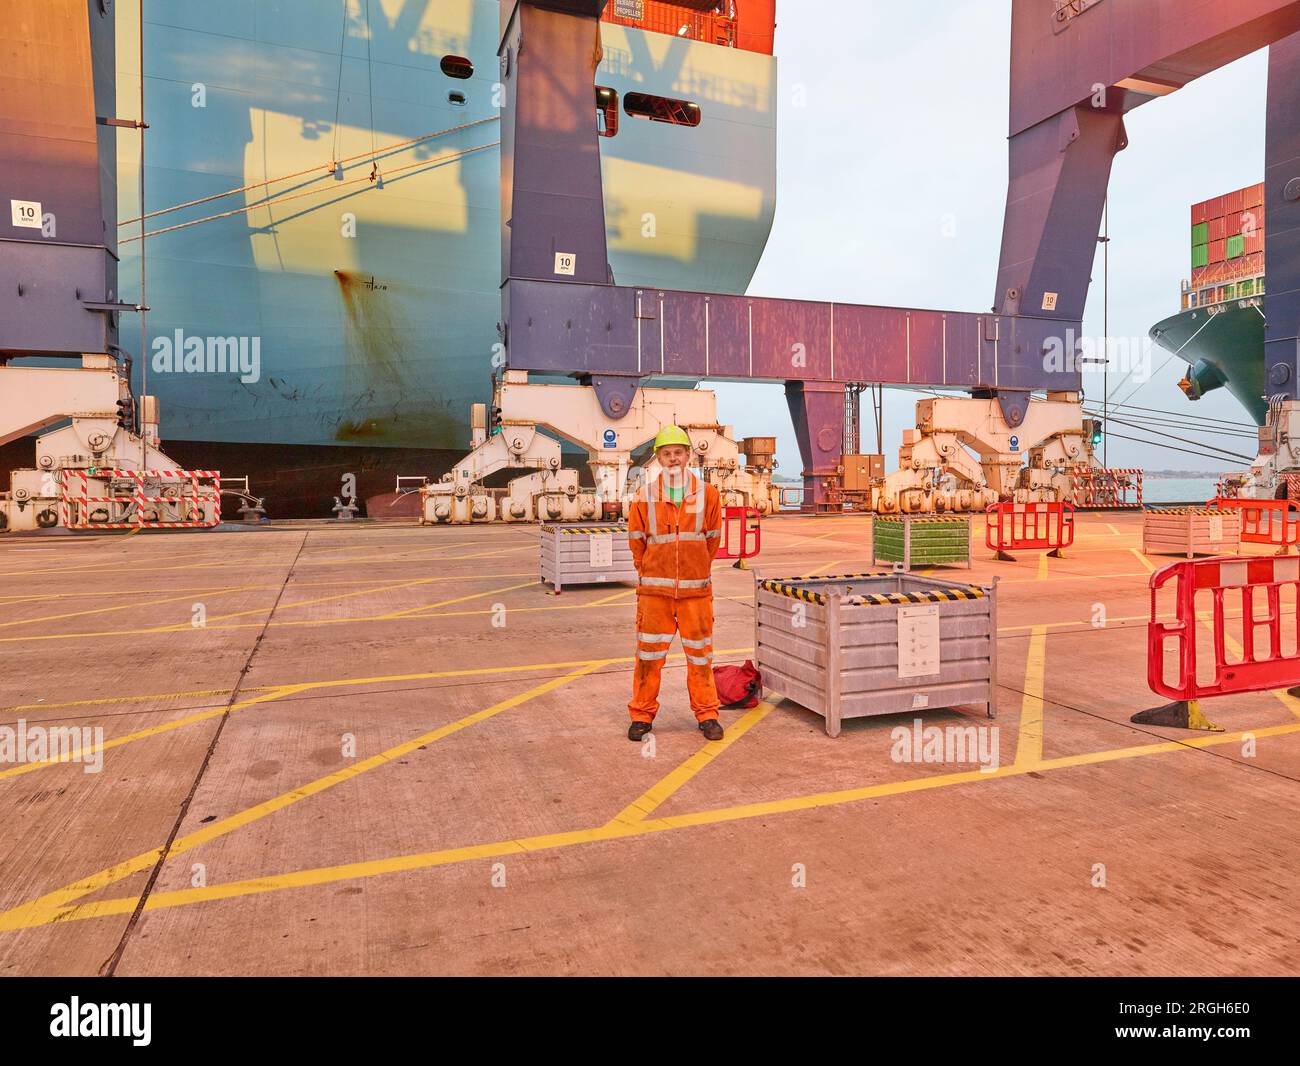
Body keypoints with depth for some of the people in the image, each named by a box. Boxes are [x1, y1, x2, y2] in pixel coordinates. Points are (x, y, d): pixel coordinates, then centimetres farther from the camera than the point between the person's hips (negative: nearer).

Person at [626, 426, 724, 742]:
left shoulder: (707, 494, 1)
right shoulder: (645, 496, 0)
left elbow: (713, 540, 9)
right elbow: (636, 541, 7)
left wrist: (695, 572, 12)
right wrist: (651, 573, 11)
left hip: (695, 589, 0)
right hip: (654, 589, 0)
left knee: (700, 653, 8)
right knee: (649, 652, 5)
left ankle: (707, 714, 21)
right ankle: (642, 715, 18)